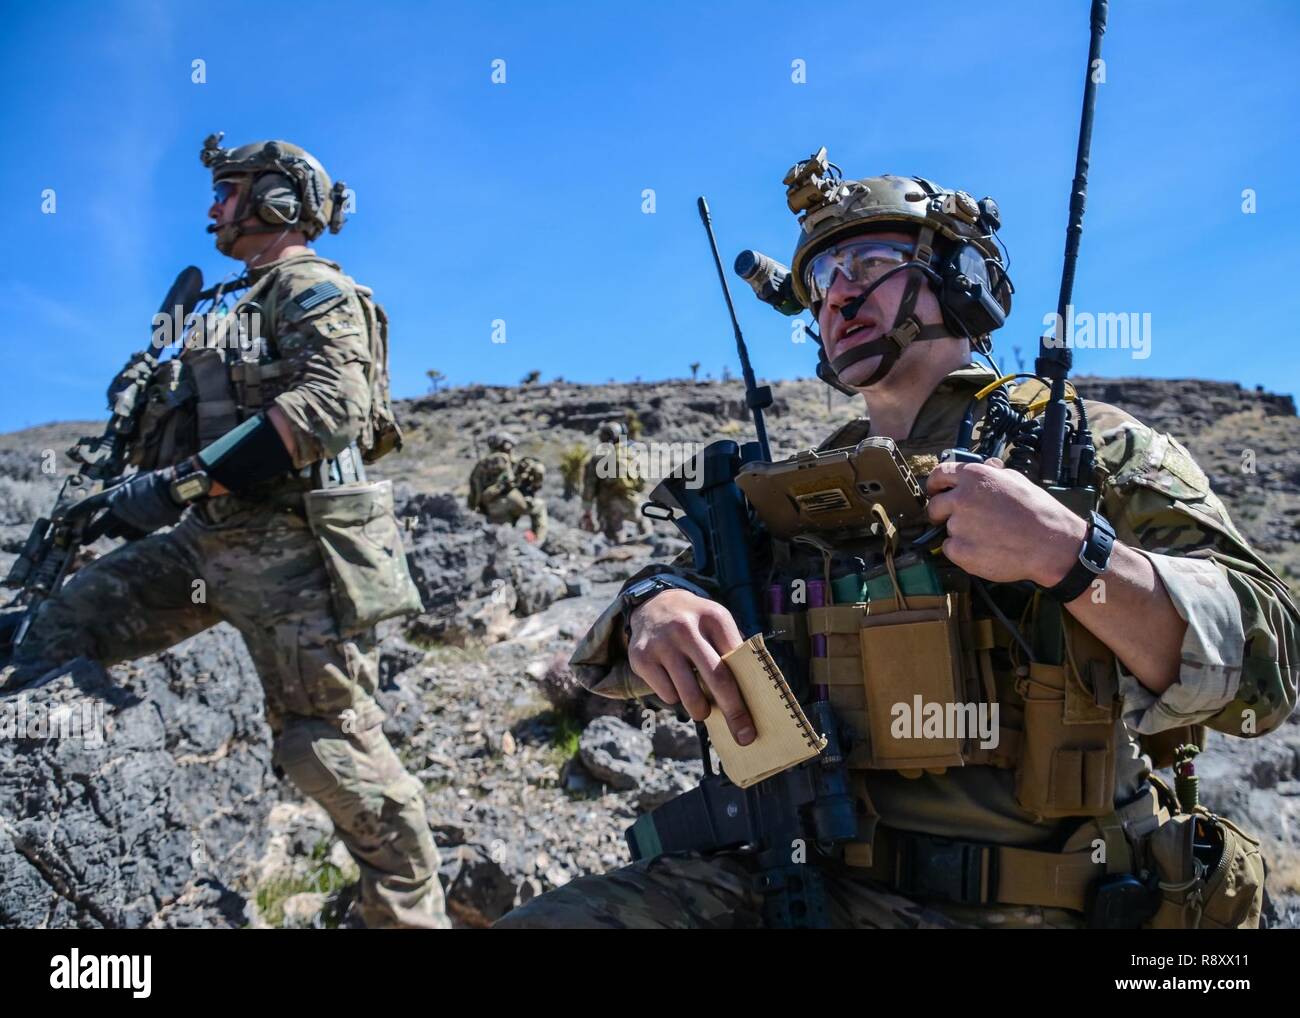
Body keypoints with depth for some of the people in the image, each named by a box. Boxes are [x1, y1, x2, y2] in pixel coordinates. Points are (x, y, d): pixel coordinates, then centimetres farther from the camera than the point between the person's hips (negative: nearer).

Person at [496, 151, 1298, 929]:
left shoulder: (1091, 447, 2)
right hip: (801, 877, 5)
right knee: (545, 918, -12)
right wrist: (652, 608, -7)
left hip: (1027, 904, -4)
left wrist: (1068, 553, -23)